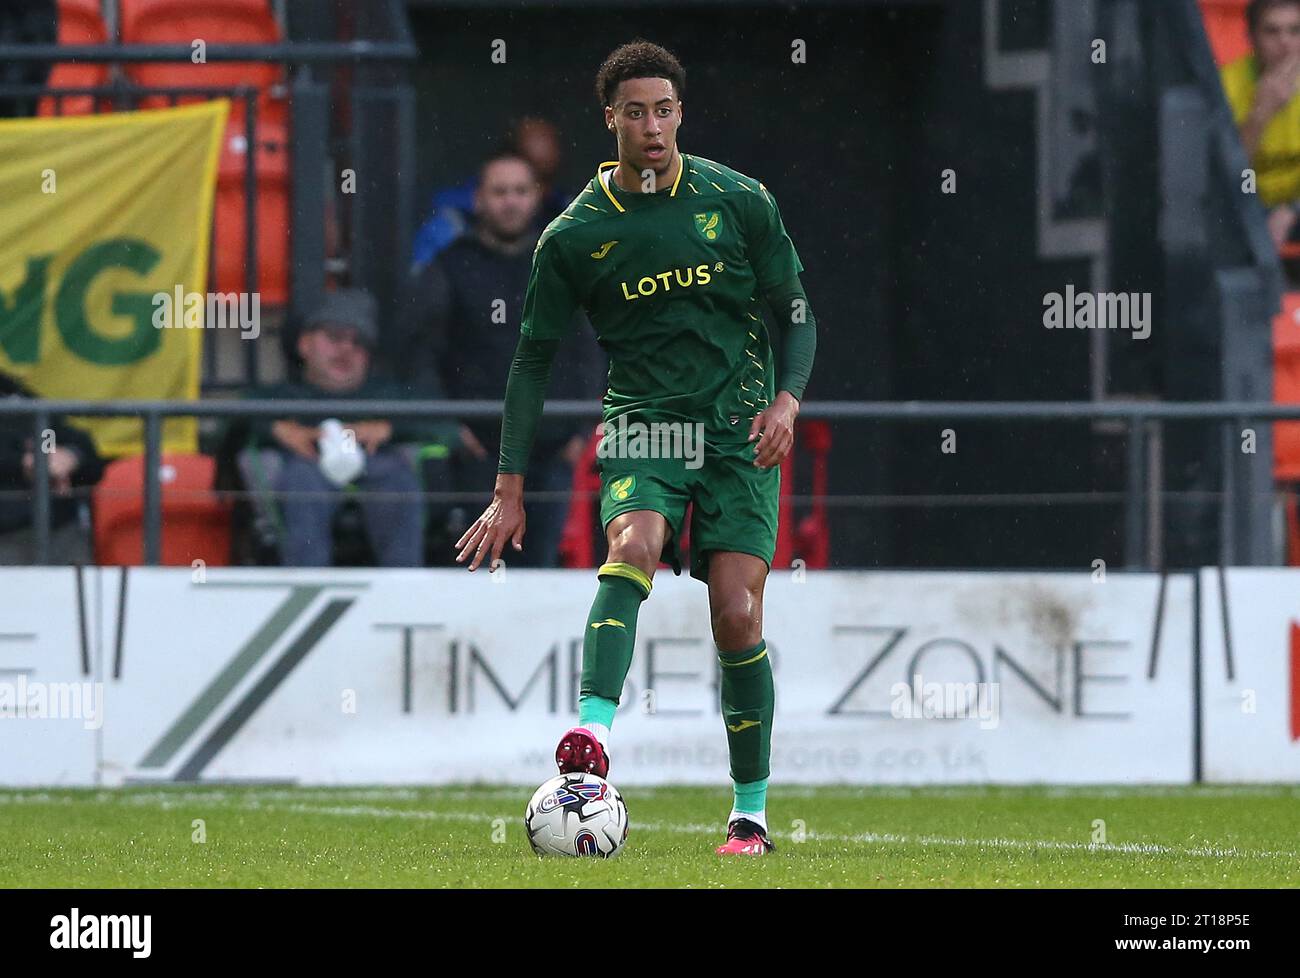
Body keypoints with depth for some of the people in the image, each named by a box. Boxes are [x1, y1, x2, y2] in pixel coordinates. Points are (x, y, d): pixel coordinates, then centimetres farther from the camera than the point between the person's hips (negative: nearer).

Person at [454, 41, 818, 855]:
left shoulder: (739, 202, 2)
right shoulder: (575, 234, 3)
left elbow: (796, 312, 9)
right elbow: (535, 356, 8)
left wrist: (788, 397, -11)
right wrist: (511, 489, 4)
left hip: (739, 428, 0)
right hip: (641, 425, 0)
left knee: (736, 612, -8)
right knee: (633, 544, -30)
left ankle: (751, 812, 5)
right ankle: (593, 734, -48)